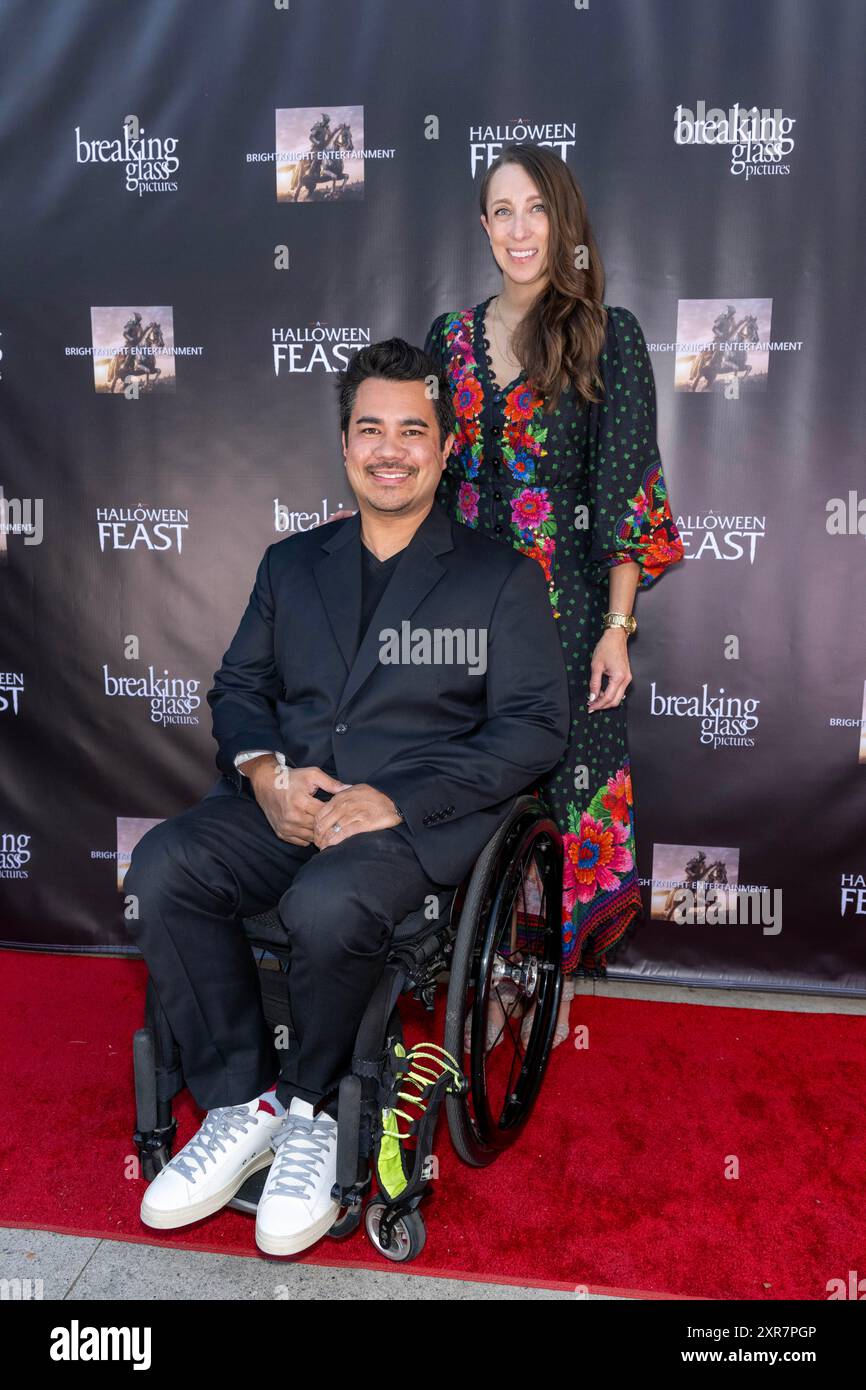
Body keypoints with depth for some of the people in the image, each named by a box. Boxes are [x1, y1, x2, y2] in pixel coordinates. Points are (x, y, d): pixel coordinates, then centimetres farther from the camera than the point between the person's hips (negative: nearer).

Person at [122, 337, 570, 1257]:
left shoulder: (501, 579, 7)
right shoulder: (292, 563, 20)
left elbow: (535, 726, -3)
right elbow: (237, 687, 17)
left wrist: (397, 801, -15)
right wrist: (264, 771, -7)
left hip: (421, 814, -4)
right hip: (284, 799, 4)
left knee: (328, 906, -34)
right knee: (161, 869, -24)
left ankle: (312, 1106, -4)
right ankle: (243, 1106, -8)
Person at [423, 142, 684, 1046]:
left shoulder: (608, 338, -2)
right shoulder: (451, 338, 10)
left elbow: (626, 492, -7)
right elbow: (428, 475, 14)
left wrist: (617, 624, -12)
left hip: (568, 598, -3)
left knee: (563, 776, 2)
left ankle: (554, 979, 21)